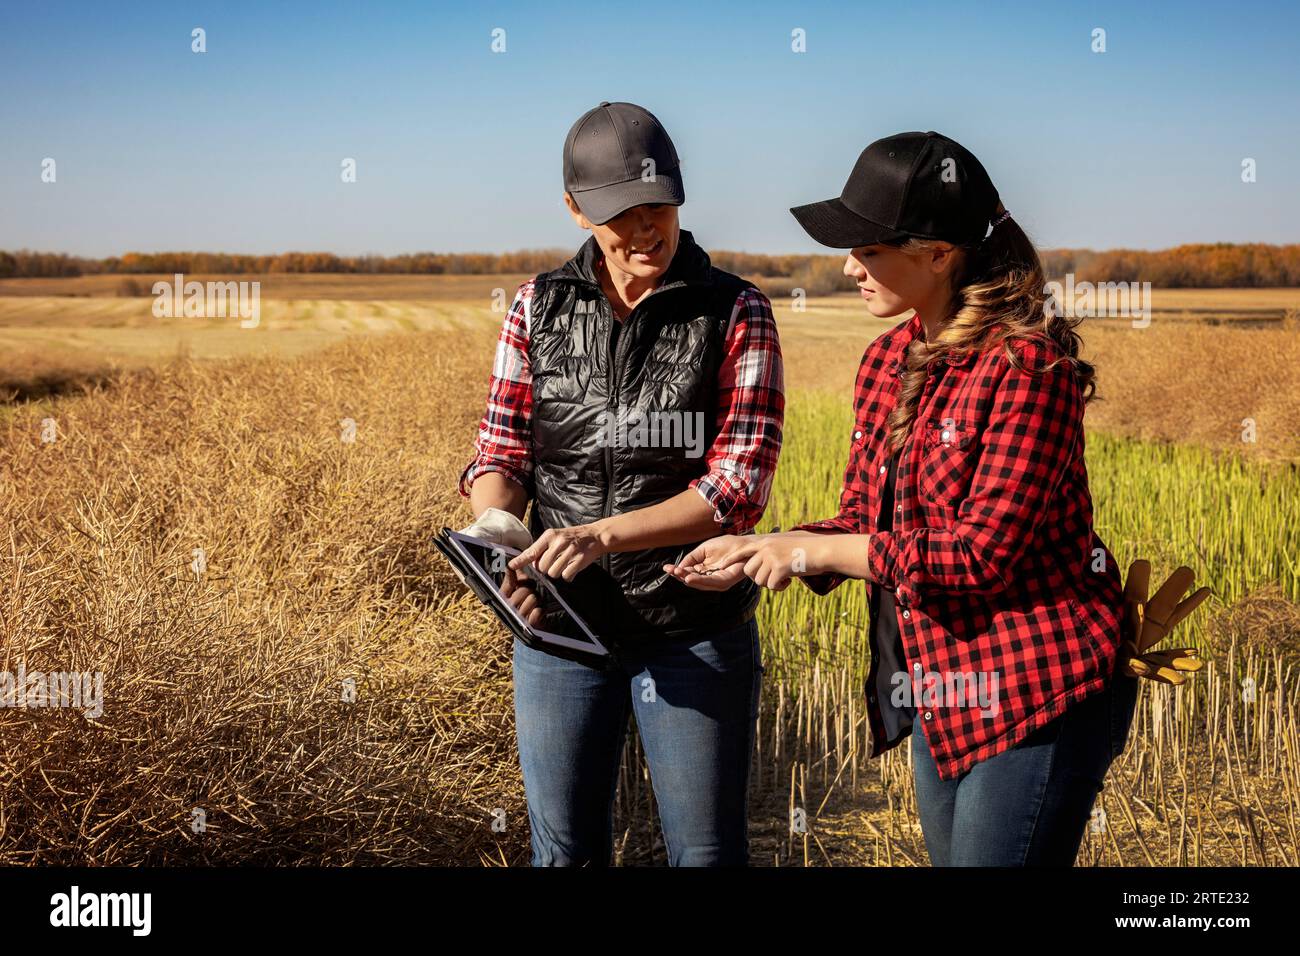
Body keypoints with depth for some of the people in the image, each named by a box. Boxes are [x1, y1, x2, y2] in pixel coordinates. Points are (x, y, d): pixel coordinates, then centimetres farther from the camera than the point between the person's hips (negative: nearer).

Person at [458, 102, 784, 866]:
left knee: (707, 852, 9)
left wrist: (600, 534, -25)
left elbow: (741, 485, -14)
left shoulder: (737, 313, -7)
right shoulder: (539, 307, 2)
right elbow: (501, 452, 5)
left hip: (695, 636, -2)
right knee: (565, 850, 15)